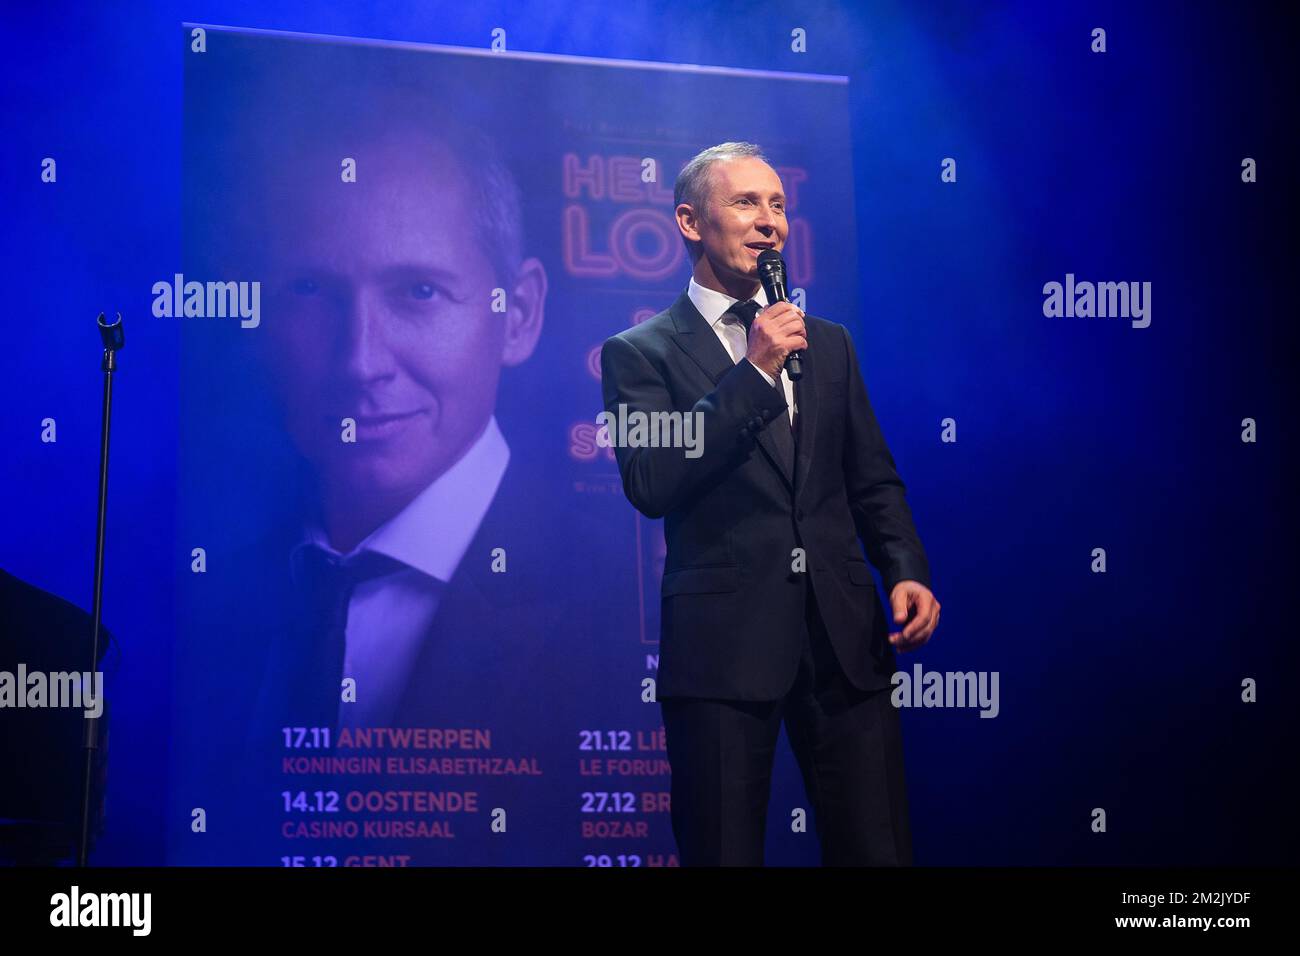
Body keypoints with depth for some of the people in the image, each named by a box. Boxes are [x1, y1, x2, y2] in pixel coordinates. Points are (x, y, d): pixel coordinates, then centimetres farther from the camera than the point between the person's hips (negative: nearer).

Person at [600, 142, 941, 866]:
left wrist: (907, 571, 1)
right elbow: (651, 485, -12)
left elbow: (874, 481, 19)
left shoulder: (828, 344, 17)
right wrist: (755, 370, -13)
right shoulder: (640, 353, 2)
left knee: (877, 850, 1)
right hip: (723, 642, -4)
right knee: (726, 853, 1)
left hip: (845, 639, 4)